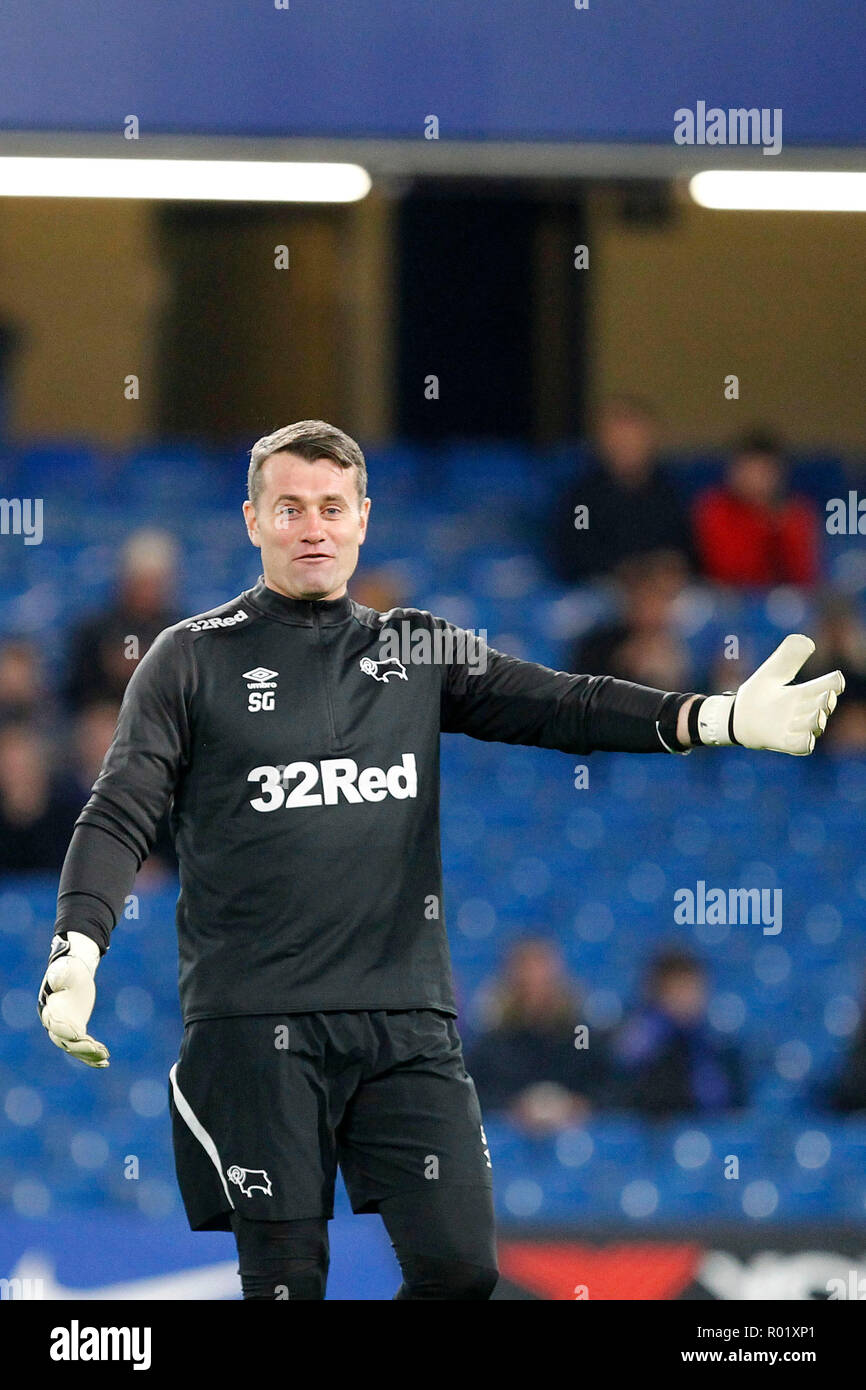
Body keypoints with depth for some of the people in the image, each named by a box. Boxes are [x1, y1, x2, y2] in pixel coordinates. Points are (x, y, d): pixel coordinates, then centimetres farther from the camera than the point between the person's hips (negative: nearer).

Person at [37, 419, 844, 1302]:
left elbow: (555, 704, 3)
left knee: (460, 1266, -6)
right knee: (287, 1280, -3)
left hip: (407, 1020, 3)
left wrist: (717, 718, -13)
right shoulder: (195, 659, 5)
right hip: (254, 1021, -3)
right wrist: (76, 949, -20)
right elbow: (121, 813, -2)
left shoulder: (417, 651, 13)